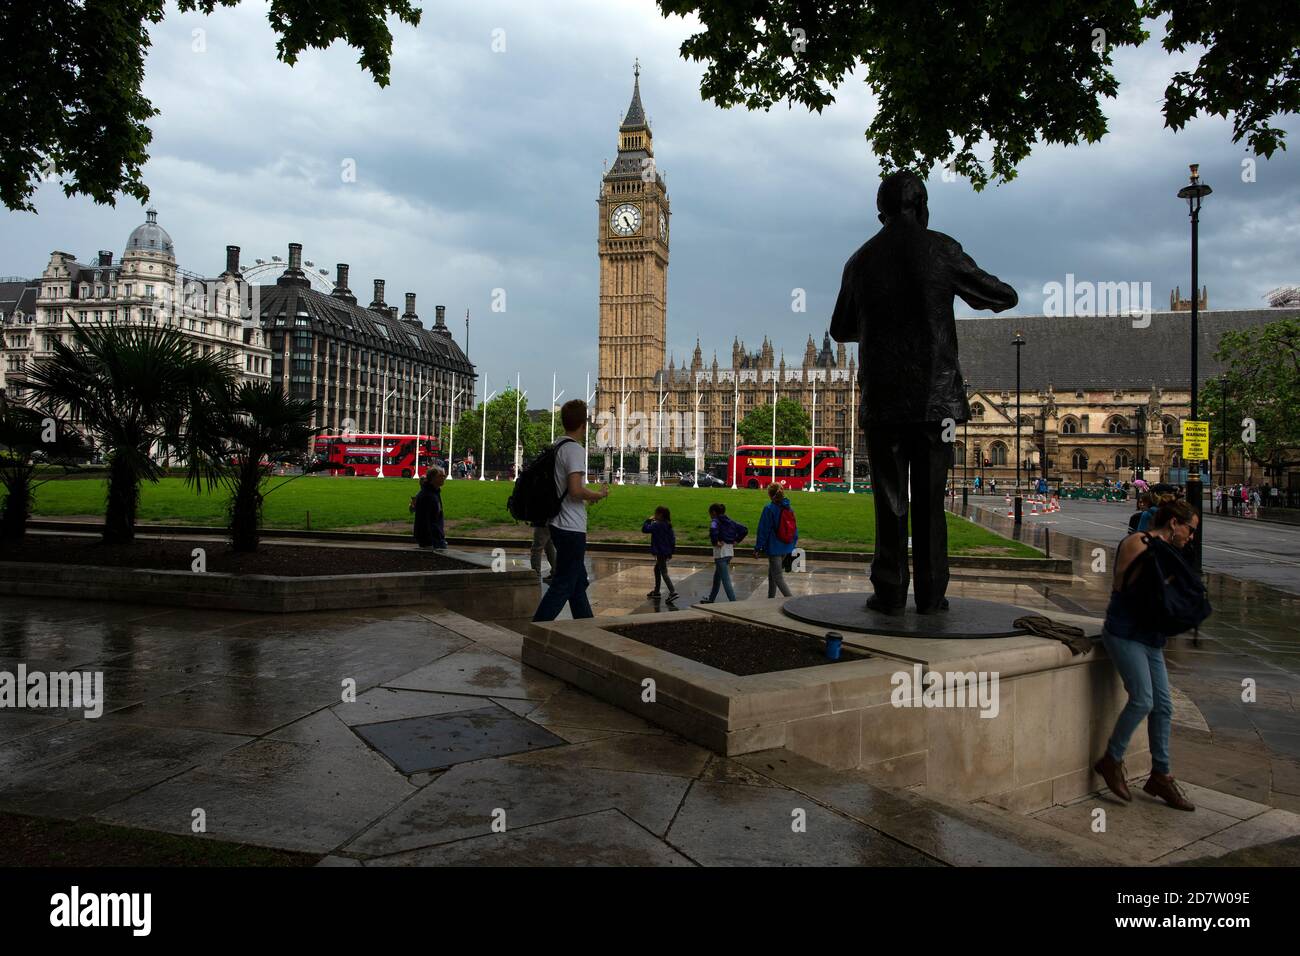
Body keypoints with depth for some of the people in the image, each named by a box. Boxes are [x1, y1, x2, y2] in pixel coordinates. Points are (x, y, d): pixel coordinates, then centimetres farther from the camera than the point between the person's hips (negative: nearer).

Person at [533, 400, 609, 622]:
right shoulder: (574, 449, -17)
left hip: (560, 526, 10)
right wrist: (599, 494, -9)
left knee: (579, 582, 18)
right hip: (572, 529, -10)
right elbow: (575, 490, -26)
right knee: (563, 585, -4)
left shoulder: (557, 446, 11)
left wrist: (588, 497, 23)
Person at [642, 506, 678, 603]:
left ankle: (673, 592, -19)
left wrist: (648, 520, -4)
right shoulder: (668, 525, 8)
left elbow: (644, 529, -20)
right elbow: (672, 538, 12)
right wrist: (670, 552, 19)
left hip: (660, 552, -9)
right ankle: (656, 592, 29)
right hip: (666, 552, 9)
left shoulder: (657, 525, -17)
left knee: (664, 572, -9)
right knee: (657, 569, 22)